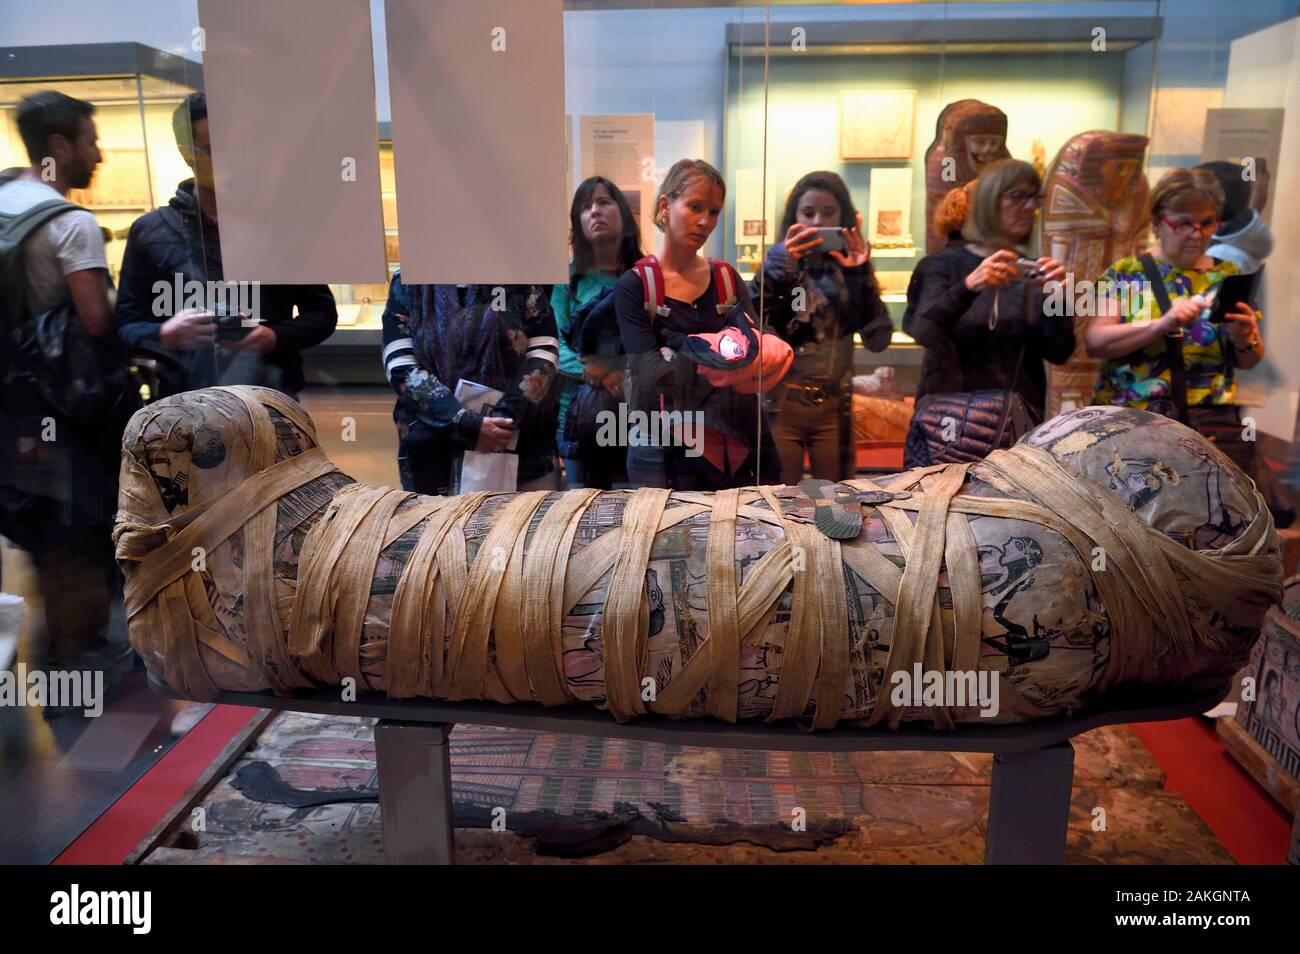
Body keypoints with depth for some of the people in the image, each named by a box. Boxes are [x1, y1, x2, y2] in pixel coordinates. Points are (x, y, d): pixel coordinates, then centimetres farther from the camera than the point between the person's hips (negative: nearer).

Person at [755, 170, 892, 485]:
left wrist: (860, 275, -13)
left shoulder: (850, 270, 5)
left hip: (834, 407, 2)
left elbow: (878, 339, -6)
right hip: (782, 404, -2)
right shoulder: (780, 266, -1)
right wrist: (781, 266, -24)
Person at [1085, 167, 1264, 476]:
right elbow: (1094, 343, -10)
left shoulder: (1227, 276, 11)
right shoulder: (1125, 273, 2)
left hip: (1208, 418, 3)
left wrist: (1244, 340, -8)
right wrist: (1162, 324, -22)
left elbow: (1250, 361, 15)